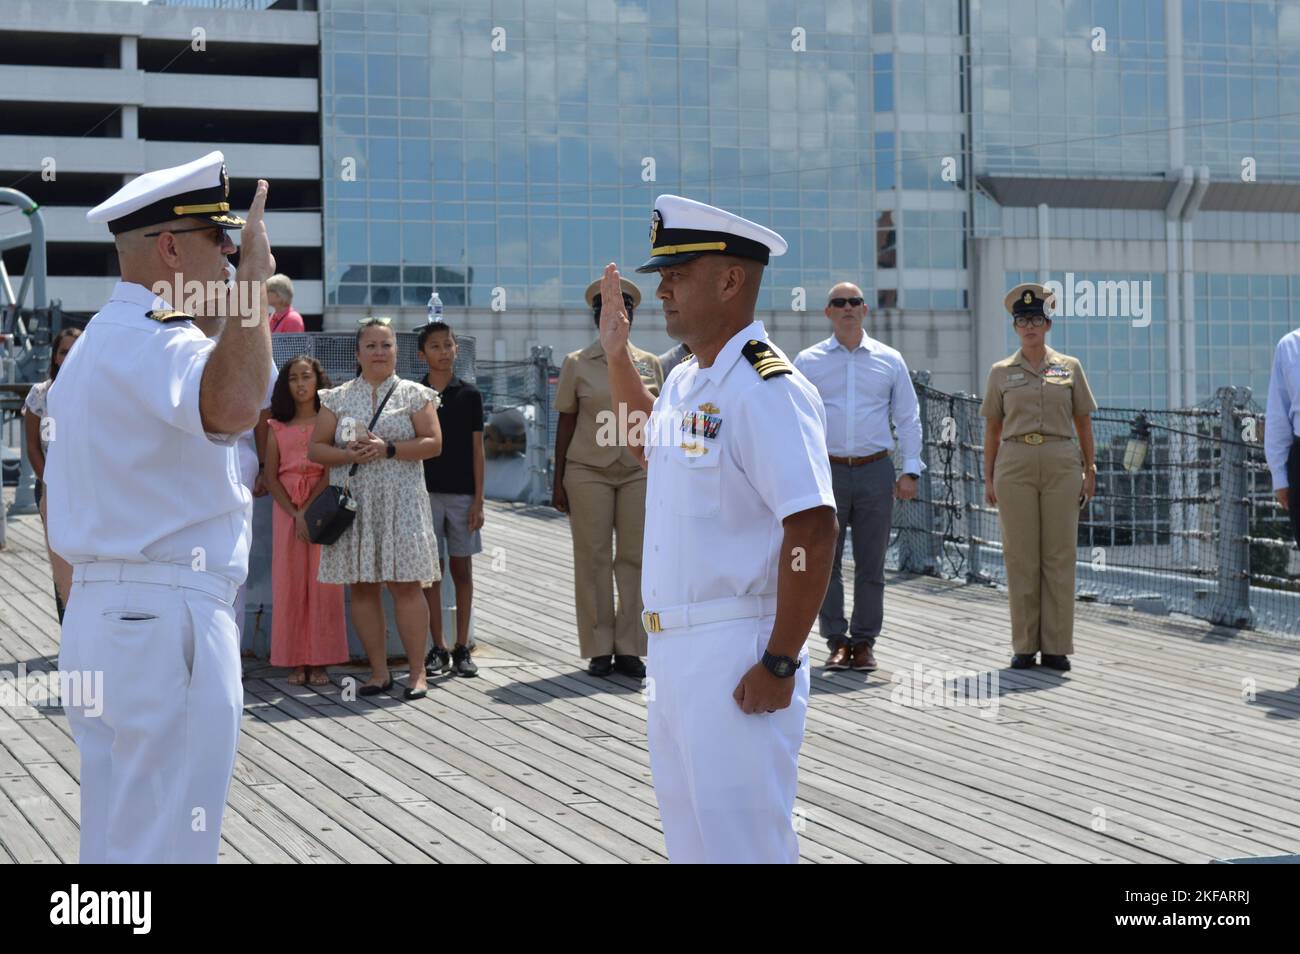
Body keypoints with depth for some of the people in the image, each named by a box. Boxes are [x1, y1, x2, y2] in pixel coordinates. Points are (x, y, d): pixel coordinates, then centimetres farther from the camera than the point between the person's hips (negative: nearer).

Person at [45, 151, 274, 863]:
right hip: (166, 622, -10)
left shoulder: (93, 343, 19)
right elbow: (232, 408, -38)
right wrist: (253, 278, -27)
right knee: (164, 846, -4)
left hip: (98, 612, 10)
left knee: (113, 840, 15)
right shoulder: (154, 341, -14)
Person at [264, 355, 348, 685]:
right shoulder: (278, 428, 11)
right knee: (289, 582, -1)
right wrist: (295, 514, -8)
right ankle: (297, 662, 1)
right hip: (286, 510, 2)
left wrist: (308, 510, -13)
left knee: (322, 582, -4)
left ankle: (320, 662, -2)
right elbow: (271, 476, 5)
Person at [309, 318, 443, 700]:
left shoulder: (414, 395, 7)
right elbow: (315, 449, 8)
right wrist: (349, 455, -11)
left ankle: (417, 671, -2)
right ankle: (379, 672, 9)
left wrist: (388, 449, -14)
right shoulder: (338, 398, 12)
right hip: (353, 503, 2)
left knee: (406, 585, -7)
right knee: (362, 588, 2)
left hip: (400, 503, -2)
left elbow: (433, 443, -2)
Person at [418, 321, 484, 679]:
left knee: (462, 569, 5)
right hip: (425, 493, 0)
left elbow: (477, 450, 3)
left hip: (462, 494, 0)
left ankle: (462, 648, 10)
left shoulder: (469, 395, 3)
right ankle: (438, 649, 8)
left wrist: (478, 501, -2)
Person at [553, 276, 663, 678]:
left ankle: (629, 649, 5)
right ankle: (599, 649, 5)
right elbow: (565, 423, 4)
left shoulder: (649, 363, 9)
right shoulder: (577, 363, 3)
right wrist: (558, 482, 1)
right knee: (592, 559, -1)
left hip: (639, 472, 2)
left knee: (635, 558, -1)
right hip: (588, 471, -2)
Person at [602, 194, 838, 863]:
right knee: (688, 837, 19)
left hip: (738, 656, -10)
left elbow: (813, 530, -24)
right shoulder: (685, 382, 11)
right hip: (672, 650, 10)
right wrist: (616, 353, 25)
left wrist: (780, 666, -24)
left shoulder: (767, 388, -18)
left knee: (739, 843, -4)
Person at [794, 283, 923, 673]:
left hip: (875, 472, 1)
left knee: (871, 564, 3)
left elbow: (908, 419, 11)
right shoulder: (807, 361, 6)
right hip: (827, 472, 0)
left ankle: (864, 643, 12)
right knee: (825, 563, 0)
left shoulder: (890, 360, 9)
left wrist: (910, 471, 3)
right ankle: (837, 642, 9)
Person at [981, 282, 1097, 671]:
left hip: (1061, 464, 0)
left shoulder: (1069, 367, 8)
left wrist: (1090, 470, 5)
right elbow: (992, 428, 10)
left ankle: (1056, 646, 6)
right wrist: (988, 477, 5)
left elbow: (1083, 422, 10)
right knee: (1020, 556, 1)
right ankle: (1024, 646, 8)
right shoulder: (1001, 372, 8)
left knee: (1059, 555, 0)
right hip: (1015, 465, 0)